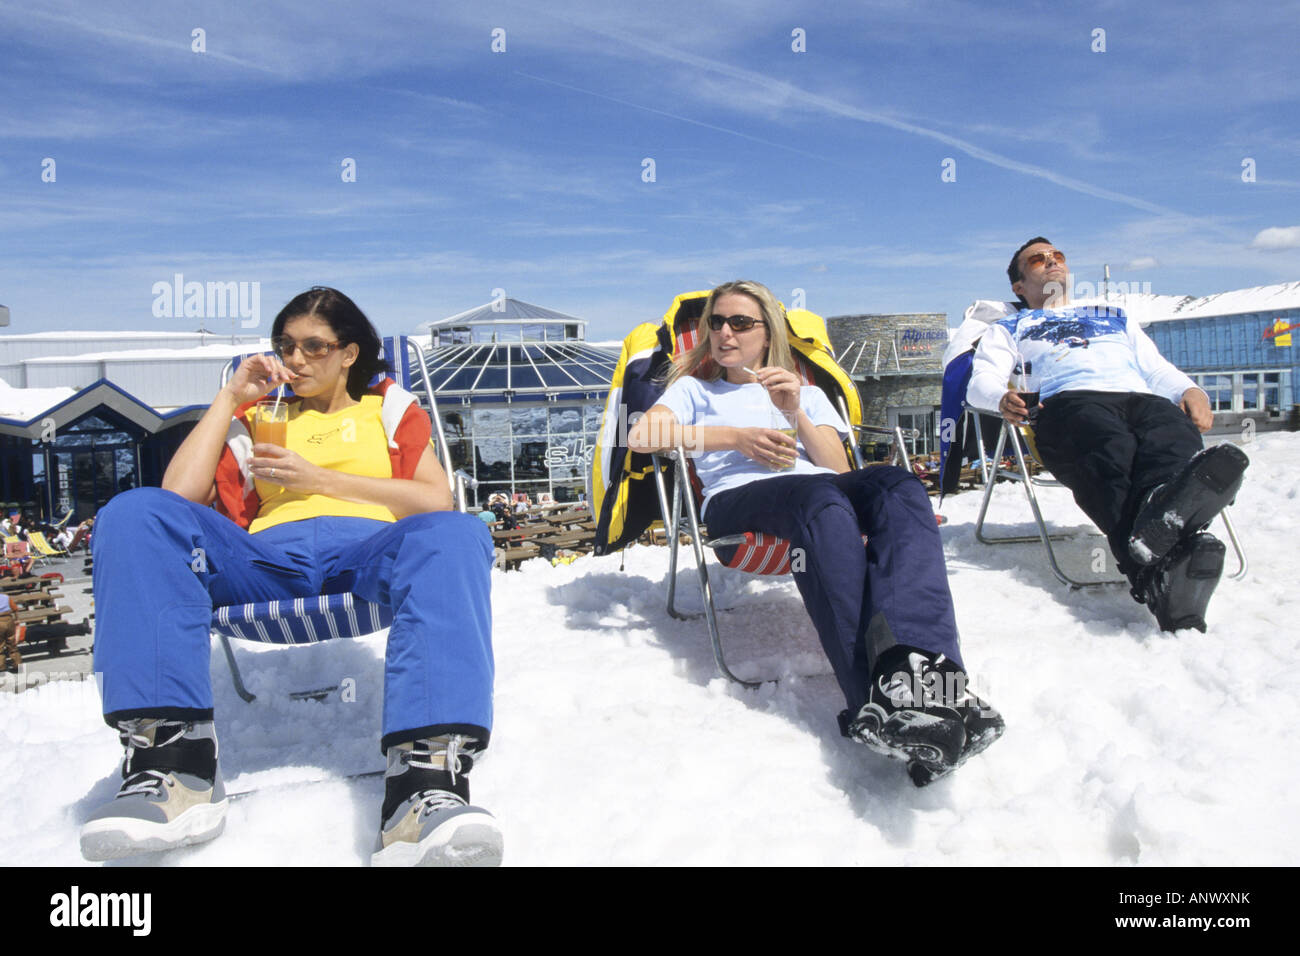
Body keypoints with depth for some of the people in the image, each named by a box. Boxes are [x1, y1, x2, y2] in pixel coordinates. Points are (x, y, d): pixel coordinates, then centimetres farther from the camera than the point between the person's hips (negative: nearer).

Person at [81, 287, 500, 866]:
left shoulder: (389, 406, 27)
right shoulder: (258, 418, 31)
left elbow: (437, 501, 9)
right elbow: (181, 495, 14)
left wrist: (319, 479, 5)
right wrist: (230, 397, 17)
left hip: (368, 549, -2)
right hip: (266, 562, 2)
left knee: (455, 535, -36)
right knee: (136, 513, -24)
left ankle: (427, 777, -52)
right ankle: (174, 760, -33)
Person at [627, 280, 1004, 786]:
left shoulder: (809, 393, 36)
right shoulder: (695, 389, 33)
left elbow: (839, 469, 18)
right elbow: (640, 436, 9)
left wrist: (794, 413, 3)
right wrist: (735, 436, 3)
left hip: (825, 491, 3)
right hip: (738, 497, -3)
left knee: (897, 484, -34)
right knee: (820, 499, -40)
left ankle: (919, 671, -56)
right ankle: (873, 698, -56)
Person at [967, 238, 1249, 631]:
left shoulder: (1116, 315, 45)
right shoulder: (1009, 329, 35)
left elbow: (1157, 369, 32)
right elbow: (981, 381, 16)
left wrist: (1191, 392, 7)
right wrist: (1003, 397, -11)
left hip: (1142, 400, 3)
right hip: (1068, 402, -3)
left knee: (1174, 443, -37)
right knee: (1112, 452, -41)